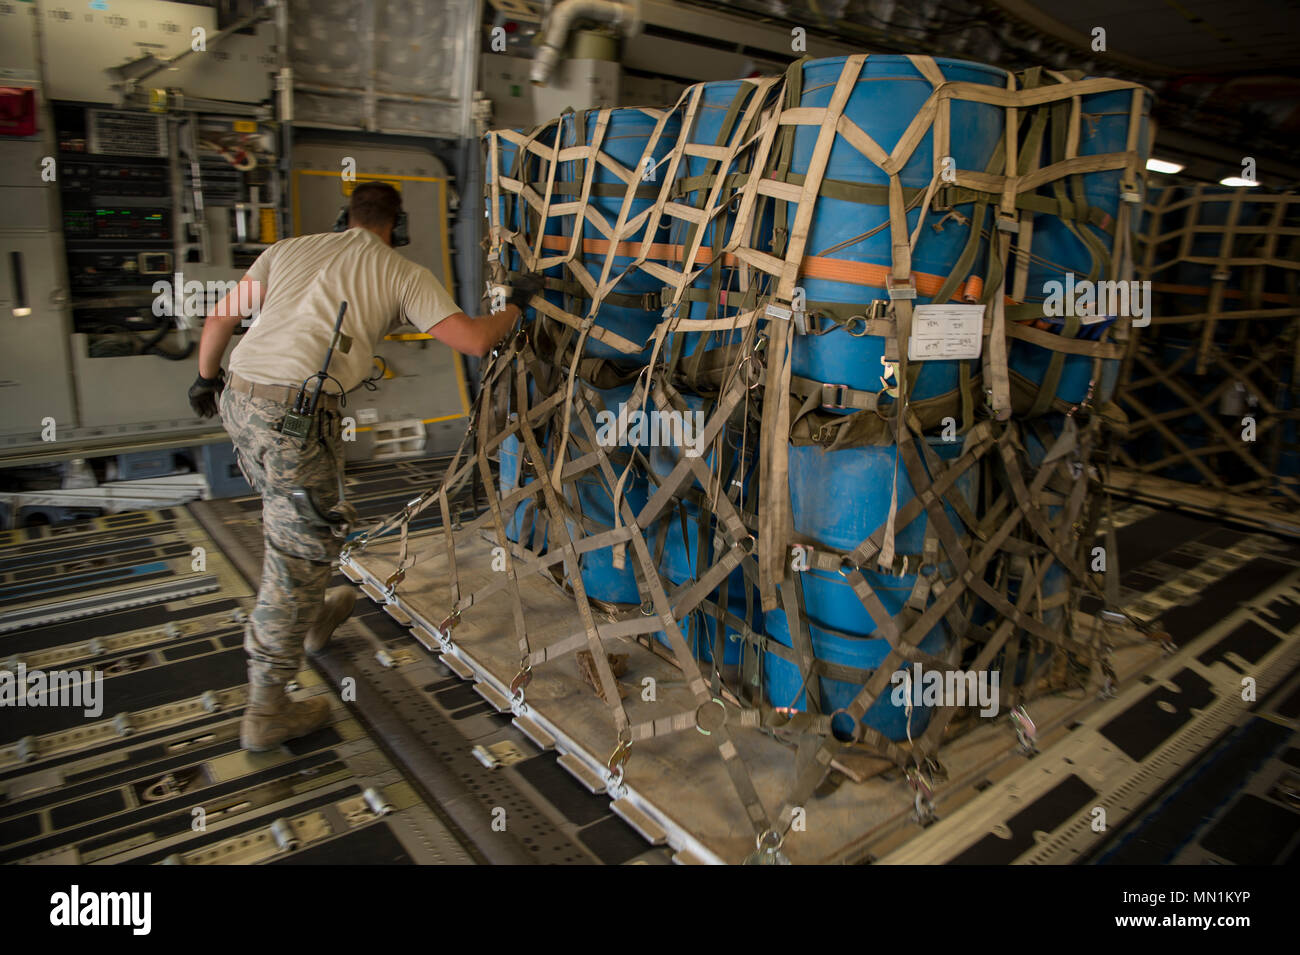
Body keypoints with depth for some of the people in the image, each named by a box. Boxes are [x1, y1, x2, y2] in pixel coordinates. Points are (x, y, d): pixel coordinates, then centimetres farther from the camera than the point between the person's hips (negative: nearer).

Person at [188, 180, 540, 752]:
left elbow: (218, 321, 20)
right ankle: (268, 711, 13)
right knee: (300, 552, 3)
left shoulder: (289, 249, 21)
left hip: (238, 397, 7)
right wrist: (517, 305, 18)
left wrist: (206, 381, 37)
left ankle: (314, 618, 50)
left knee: (295, 523, 28)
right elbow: (474, 341, -1)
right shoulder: (404, 275, 7)